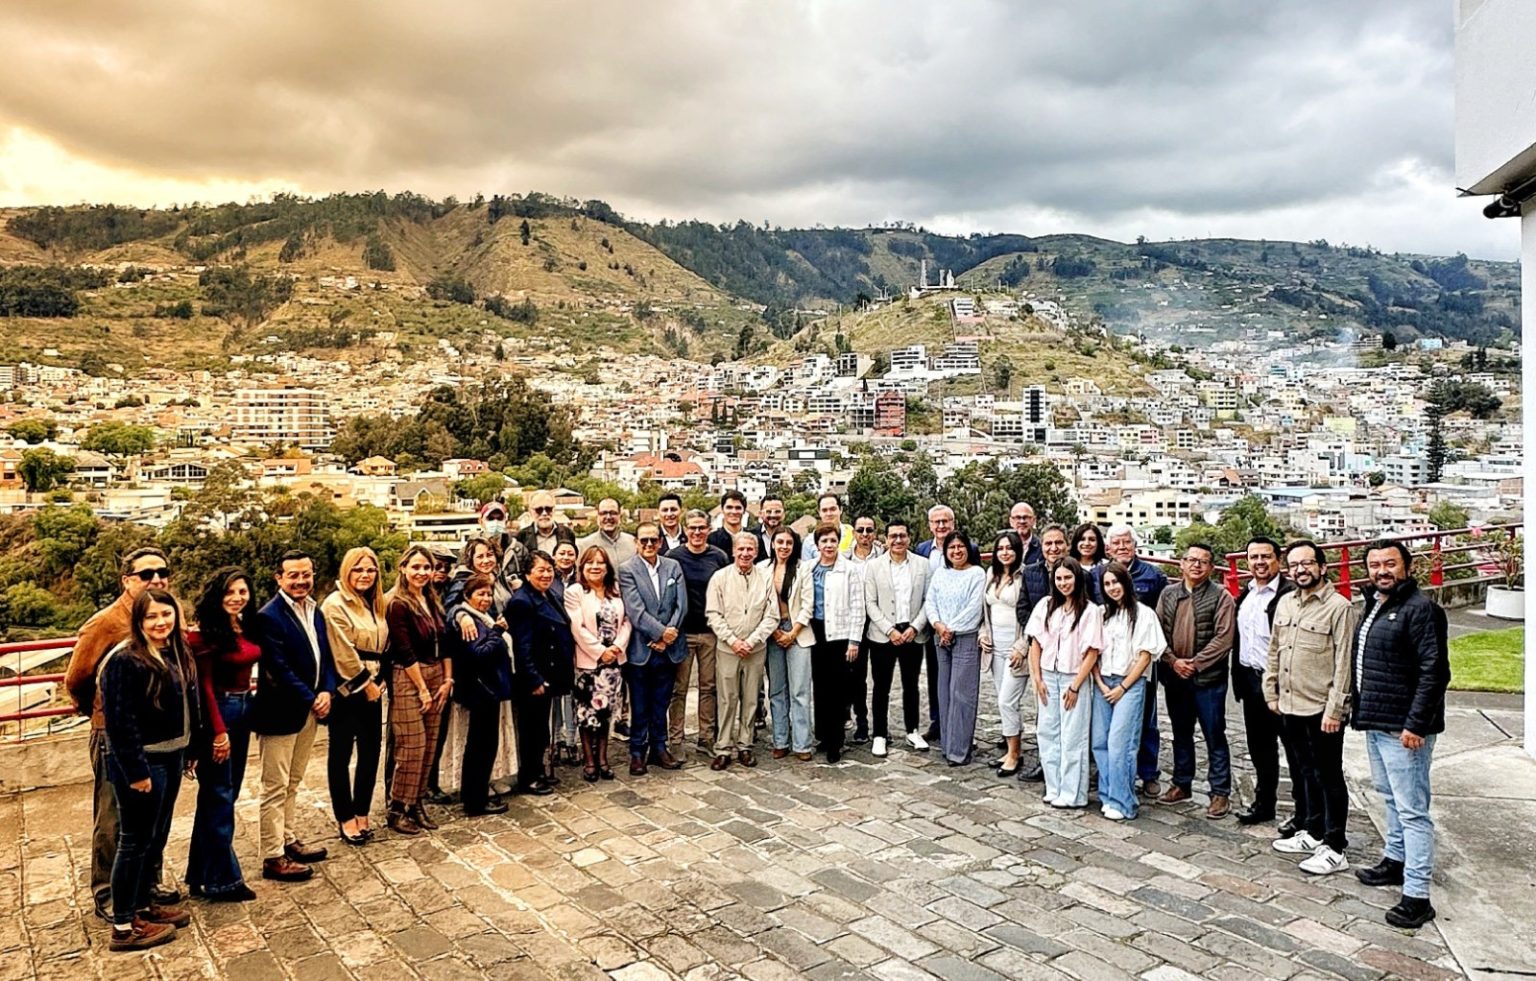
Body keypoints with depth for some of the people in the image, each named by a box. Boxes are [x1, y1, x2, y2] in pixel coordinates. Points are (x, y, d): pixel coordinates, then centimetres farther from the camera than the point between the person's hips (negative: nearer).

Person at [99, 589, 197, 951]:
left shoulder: (177, 654, 7)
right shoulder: (125, 660, -19)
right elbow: (119, 721, -21)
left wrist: (190, 748, 12)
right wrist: (136, 770, -21)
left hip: (170, 758, 8)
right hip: (141, 763, -8)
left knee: (156, 837, 18)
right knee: (135, 840, 2)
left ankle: (143, 906, 32)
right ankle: (123, 927, 13)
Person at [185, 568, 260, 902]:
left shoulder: (246, 627, 6)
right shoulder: (207, 632, -15)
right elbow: (204, 685, -16)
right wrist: (219, 731, -16)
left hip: (243, 710, 8)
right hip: (217, 713, -8)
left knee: (225, 795, 15)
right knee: (219, 796, 1)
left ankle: (202, 874, 28)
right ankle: (222, 880, 11)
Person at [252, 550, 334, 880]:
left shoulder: (314, 611, 9)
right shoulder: (270, 616, -16)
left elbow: (325, 656, 10)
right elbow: (279, 669, -19)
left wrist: (326, 692, -6)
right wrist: (311, 700, -16)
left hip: (310, 709, 8)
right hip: (282, 711, -7)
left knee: (293, 782, 19)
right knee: (275, 788, 2)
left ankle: (288, 839, 31)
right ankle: (273, 857, 9)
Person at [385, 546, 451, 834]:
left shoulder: (432, 601, 11)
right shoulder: (397, 604, -11)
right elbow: (405, 651, -14)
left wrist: (447, 680, 2)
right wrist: (422, 689, -12)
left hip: (437, 677, 7)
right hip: (407, 680, -7)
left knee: (429, 746, 8)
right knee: (411, 747, -5)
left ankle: (417, 804, 19)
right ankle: (396, 811, 8)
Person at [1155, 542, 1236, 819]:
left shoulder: (1221, 596, -5)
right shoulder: (1168, 594, 8)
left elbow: (1224, 638, -13)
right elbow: (1158, 632, 4)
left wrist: (1195, 663, -15)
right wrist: (1173, 661, -8)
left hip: (1208, 678, -4)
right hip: (1174, 677, 4)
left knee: (1214, 736, 3)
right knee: (1181, 734, 16)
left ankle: (1220, 792, 13)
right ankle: (1181, 784, 28)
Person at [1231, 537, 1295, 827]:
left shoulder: (1289, 594, -14)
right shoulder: (1245, 594, 11)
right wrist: (1238, 677, 13)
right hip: (1251, 680, 8)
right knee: (1259, 746, 17)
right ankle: (1264, 802, 30)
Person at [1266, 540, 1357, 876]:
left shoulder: (1339, 607, -11)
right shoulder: (1285, 603, 10)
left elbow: (1343, 663, -14)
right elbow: (1273, 651, 16)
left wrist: (1334, 709, -16)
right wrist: (1272, 692, 12)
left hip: (1321, 710, -7)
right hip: (1289, 707, 7)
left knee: (1328, 779, 3)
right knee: (1301, 774, 18)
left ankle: (1334, 849, 12)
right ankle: (1309, 832, 32)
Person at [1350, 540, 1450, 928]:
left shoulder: (1420, 609, -15)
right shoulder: (1372, 607, 13)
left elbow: (1434, 671, -20)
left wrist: (1416, 724, -22)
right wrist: (1361, 710, 17)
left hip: (1403, 728, -9)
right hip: (1374, 722, 9)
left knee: (1412, 809, -5)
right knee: (1390, 797, 22)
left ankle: (1417, 896, 0)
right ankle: (1395, 860, 37)